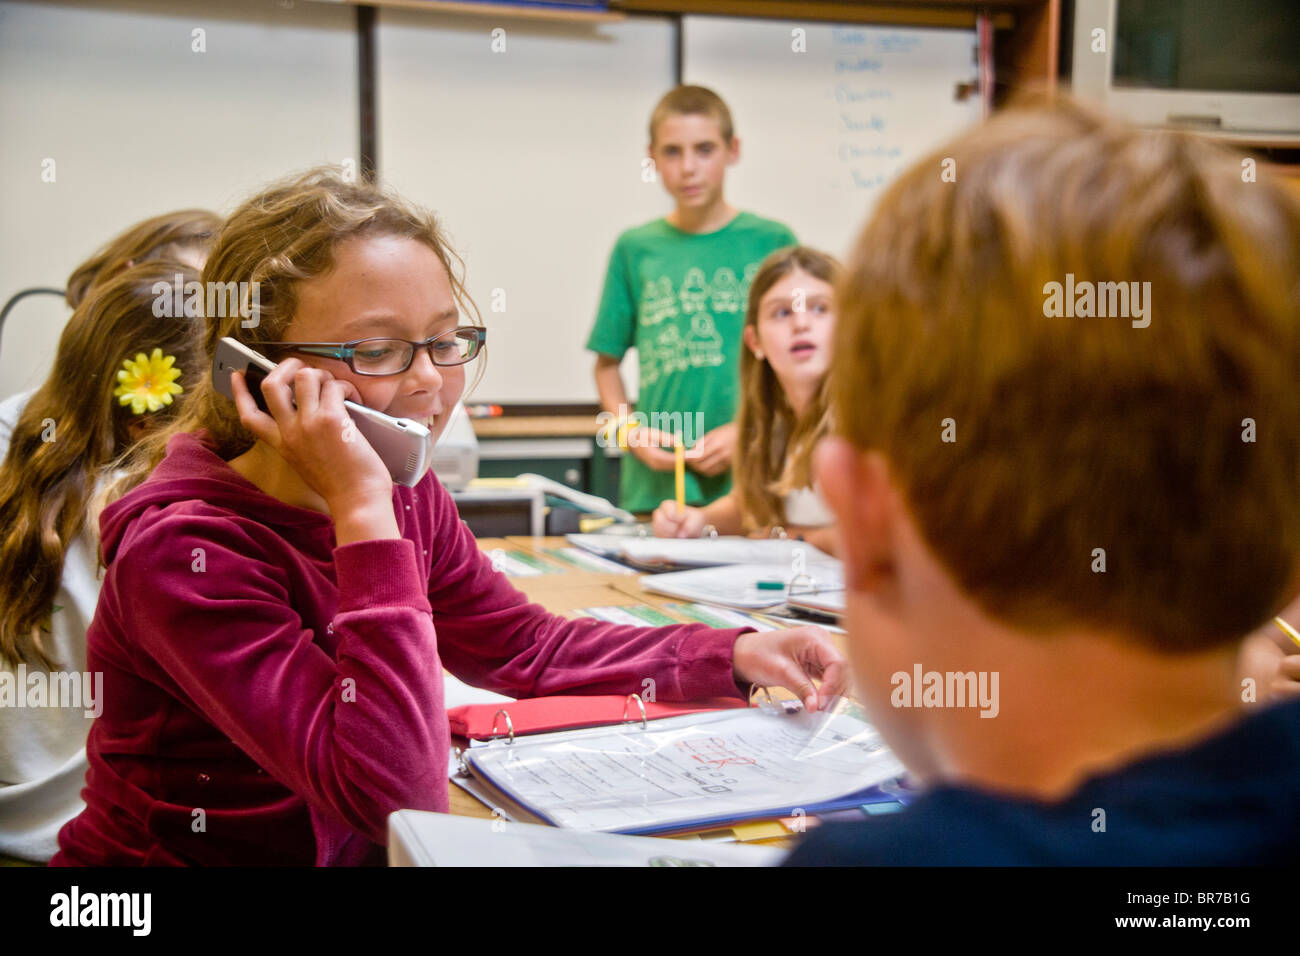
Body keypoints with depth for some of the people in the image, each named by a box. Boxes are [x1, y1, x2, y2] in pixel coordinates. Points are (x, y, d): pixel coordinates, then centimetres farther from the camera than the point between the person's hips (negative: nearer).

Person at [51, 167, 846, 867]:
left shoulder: (407, 494, -1)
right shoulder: (185, 546, -22)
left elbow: (528, 648, 10)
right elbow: (398, 793, -29)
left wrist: (736, 657, -1)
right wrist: (363, 515, -31)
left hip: (354, 852, 6)